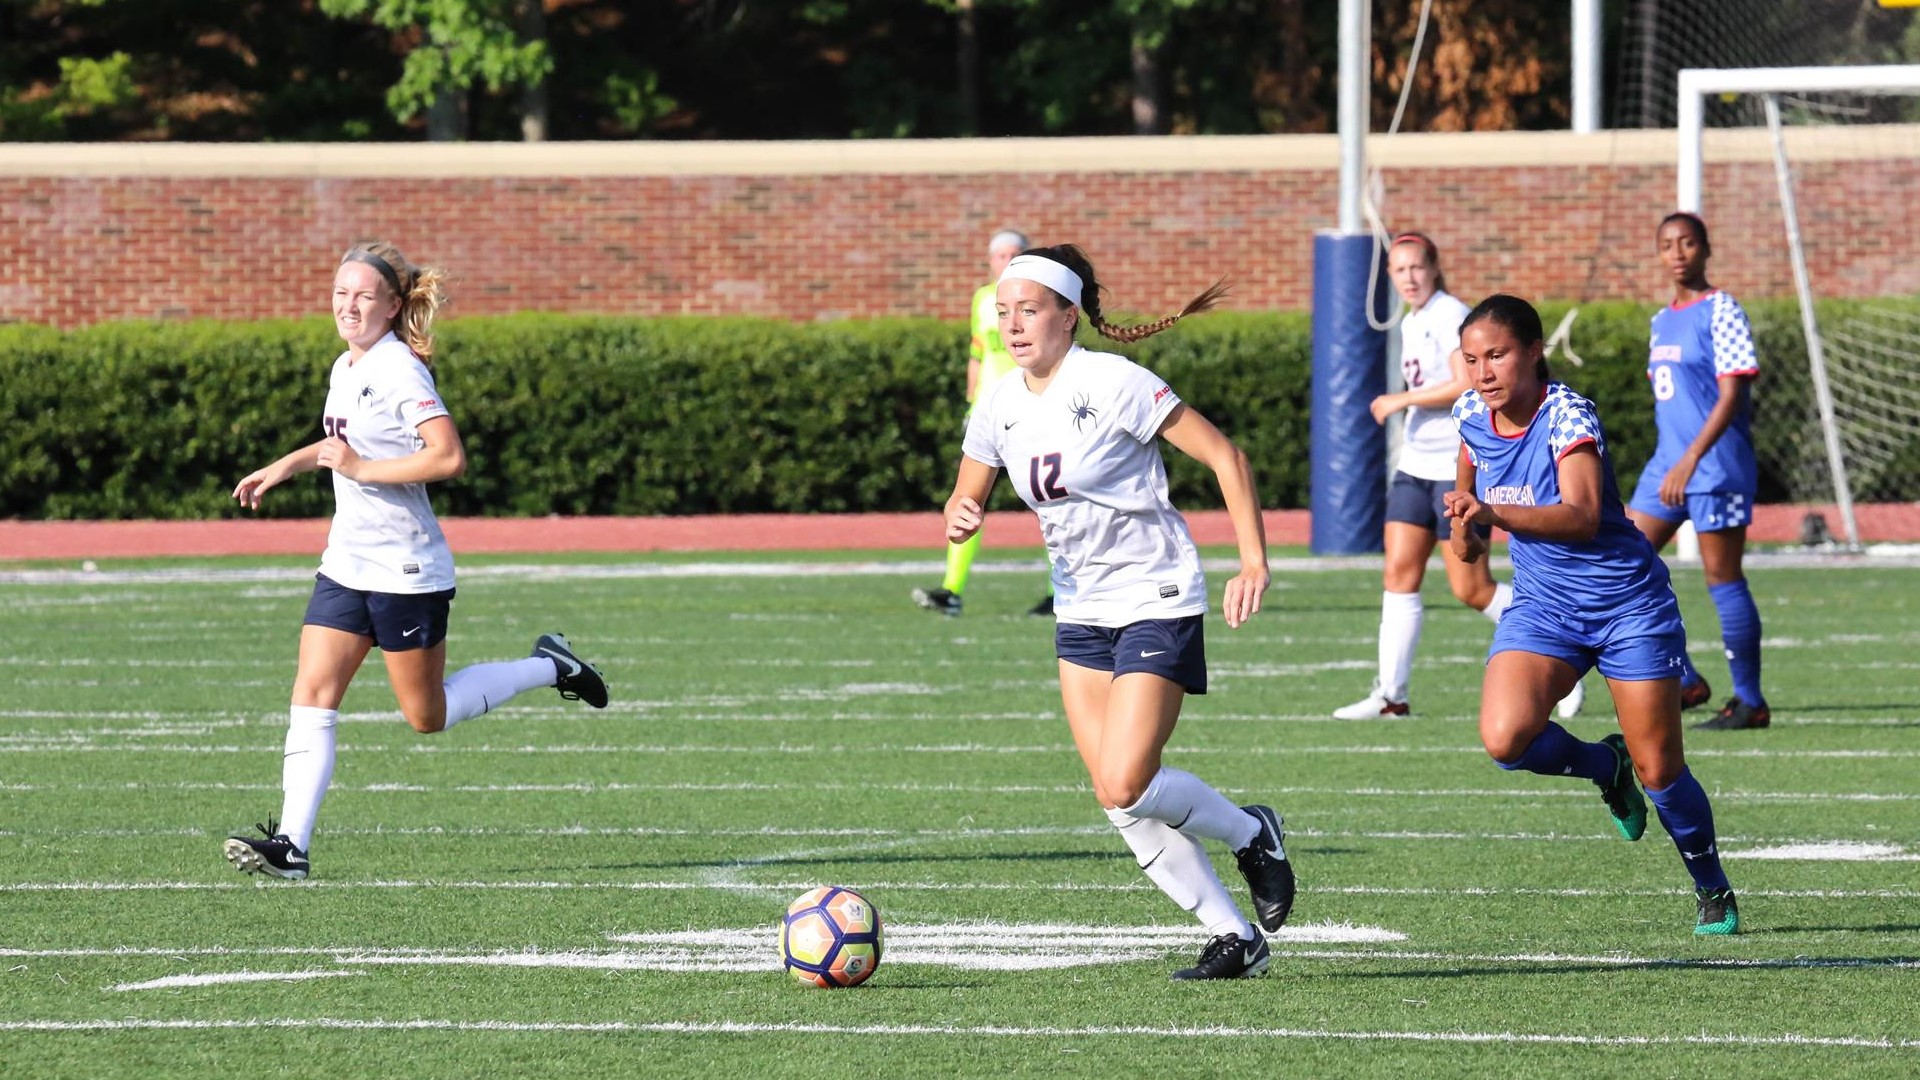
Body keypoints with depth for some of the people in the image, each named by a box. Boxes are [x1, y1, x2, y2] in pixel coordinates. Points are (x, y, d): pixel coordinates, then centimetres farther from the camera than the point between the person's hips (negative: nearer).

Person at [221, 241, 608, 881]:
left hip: (405, 571, -8)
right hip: (346, 562, 8)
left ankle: (548, 668, 24)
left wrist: (360, 469, -25)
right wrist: (286, 467, 19)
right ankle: (292, 845, -10)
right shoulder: (346, 369, 10)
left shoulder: (399, 372, -17)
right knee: (311, 695, -6)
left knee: (428, 716, 5)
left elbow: (448, 457, -27)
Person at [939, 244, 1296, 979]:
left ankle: (1251, 835, 11)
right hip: (1081, 611, 7)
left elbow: (1225, 457, -15)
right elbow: (966, 499, 14)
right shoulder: (1001, 406, 3)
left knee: (1125, 787, -18)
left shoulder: (1112, 384, -17)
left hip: (1156, 601, -7)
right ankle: (1235, 937, 10)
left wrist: (1254, 561, -21)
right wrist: (959, 519, -11)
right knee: (1118, 798, -1)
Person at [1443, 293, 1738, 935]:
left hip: (1628, 602, -5)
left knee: (1659, 771, -1)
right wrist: (1465, 526, 4)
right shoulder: (1473, 416, -3)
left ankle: (1713, 892, 25)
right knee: (1505, 738, -22)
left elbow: (1582, 517, -37)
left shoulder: (1567, 416, -21)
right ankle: (1605, 768, 10)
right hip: (1542, 604, 5)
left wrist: (1495, 515, -50)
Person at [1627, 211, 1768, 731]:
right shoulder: (1662, 321, 15)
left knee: (1723, 579, -4)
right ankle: (1685, 681, 10)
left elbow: (1732, 395, -17)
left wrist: (1691, 460, -25)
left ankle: (1750, 702, 6)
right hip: (1667, 463, 8)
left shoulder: (1721, 312, -10)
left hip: (1717, 467, -8)